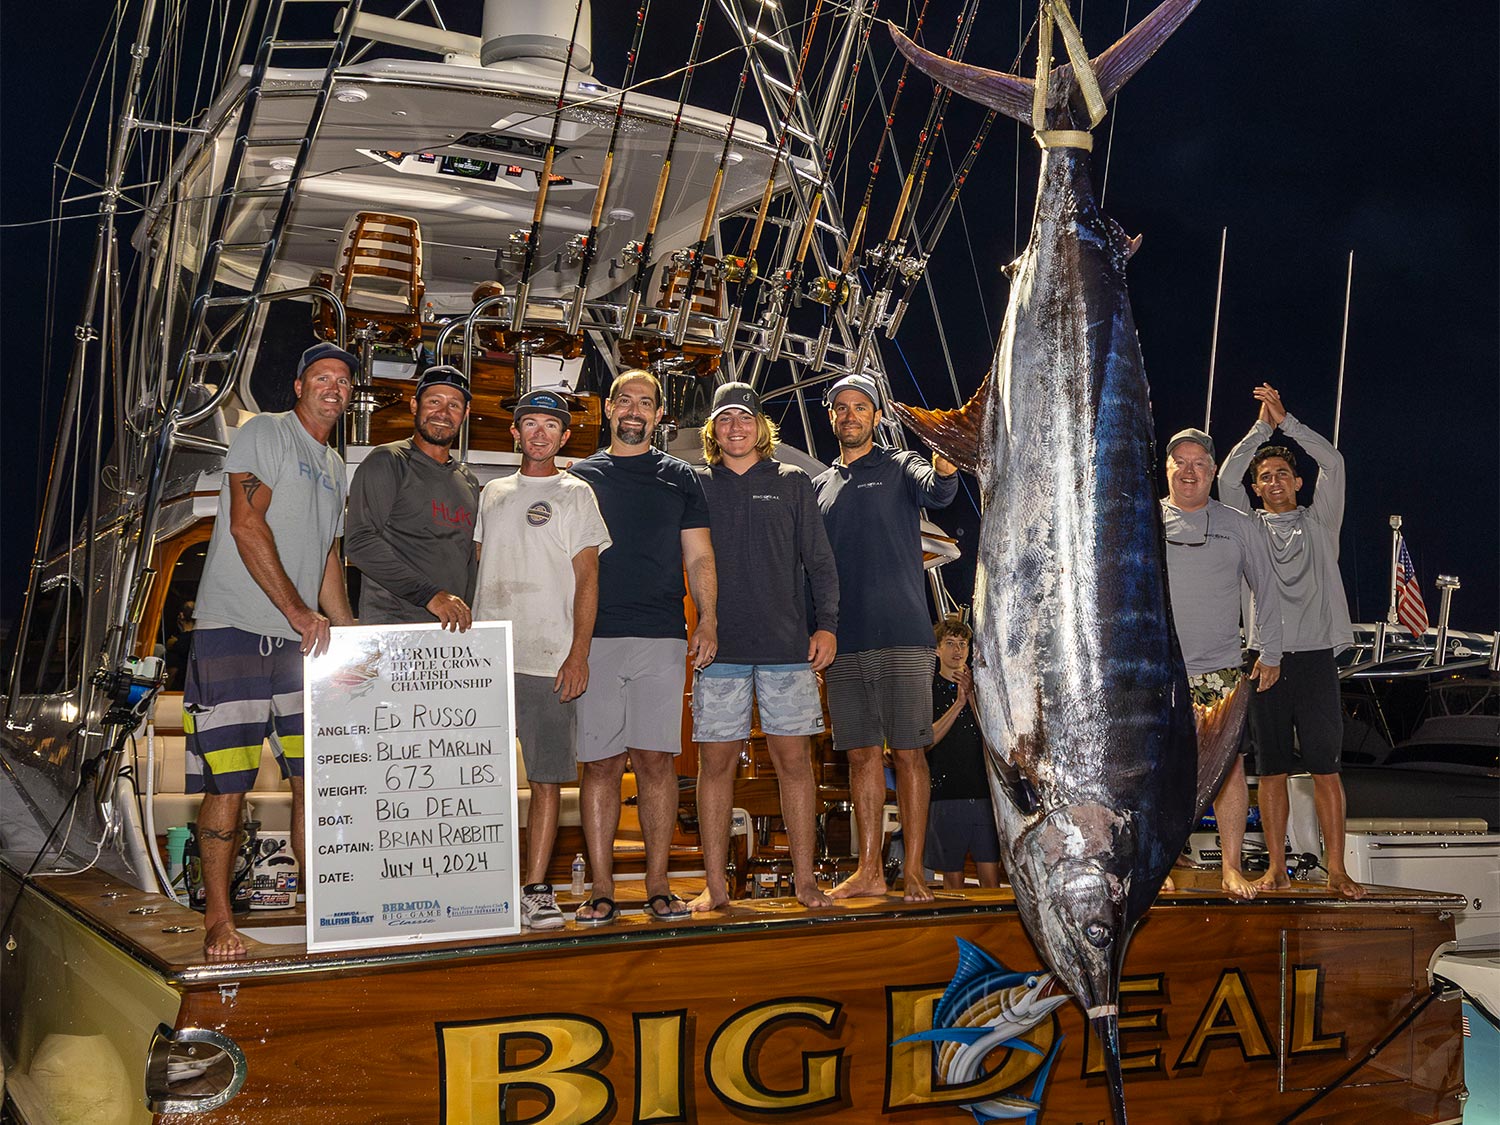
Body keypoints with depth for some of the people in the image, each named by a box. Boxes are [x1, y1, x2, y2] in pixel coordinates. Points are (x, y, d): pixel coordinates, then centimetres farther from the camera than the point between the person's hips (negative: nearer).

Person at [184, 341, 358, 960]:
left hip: (303, 640, 7)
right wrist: (299, 612, -18)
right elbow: (247, 525, -13)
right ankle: (218, 918, 4)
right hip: (236, 629, -7)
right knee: (227, 784, -5)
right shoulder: (264, 433, -2)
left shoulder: (335, 468, 21)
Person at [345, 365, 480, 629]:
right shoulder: (386, 462, -1)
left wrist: (468, 620, 12)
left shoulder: (468, 482, 20)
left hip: (453, 629, 5)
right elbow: (359, 542, -12)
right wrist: (429, 594, -17)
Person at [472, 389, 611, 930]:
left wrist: (579, 655, -10)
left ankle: (535, 890, 3)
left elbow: (586, 580, 0)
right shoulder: (491, 493, 18)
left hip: (549, 659, -3)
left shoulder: (574, 494, 6)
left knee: (547, 778, -2)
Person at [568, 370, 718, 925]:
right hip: (594, 638, 0)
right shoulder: (581, 477, 13)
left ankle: (657, 884, 6)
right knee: (600, 763, 0)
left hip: (662, 638, 0)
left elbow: (699, 557, 10)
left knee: (656, 759, -2)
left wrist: (708, 620, -4)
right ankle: (602, 890, 4)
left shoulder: (679, 477, 13)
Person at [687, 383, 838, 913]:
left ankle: (804, 879, 7)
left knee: (794, 759, 0)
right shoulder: (696, 486, 10)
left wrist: (826, 624, 1)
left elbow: (819, 560, 10)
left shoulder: (792, 483, 11)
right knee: (716, 761, 0)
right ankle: (715, 885, 6)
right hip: (719, 646, 0)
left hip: (787, 645, 0)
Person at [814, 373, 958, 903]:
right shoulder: (819, 486, 18)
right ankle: (869, 872, 12)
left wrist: (946, 468, -42)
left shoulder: (900, 467, 6)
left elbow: (937, 492, -18)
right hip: (843, 642, 4)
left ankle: (914, 873, 1)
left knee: (908, 752, -3)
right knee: (861, 754, 7)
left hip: (902, 637, -4)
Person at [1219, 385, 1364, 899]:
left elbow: (1333, 462, -1)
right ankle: (1277, 868, 9)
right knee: (1271, 770, 3)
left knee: (1325, 768, -1)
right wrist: (1262, 425, -1)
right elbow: (1227, 476, -1)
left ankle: (1336, 870, 3)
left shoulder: (1319, 522, 11)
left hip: (1315, 656, -1)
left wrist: (1286, 420, -2)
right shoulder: (1250, 527, 13)